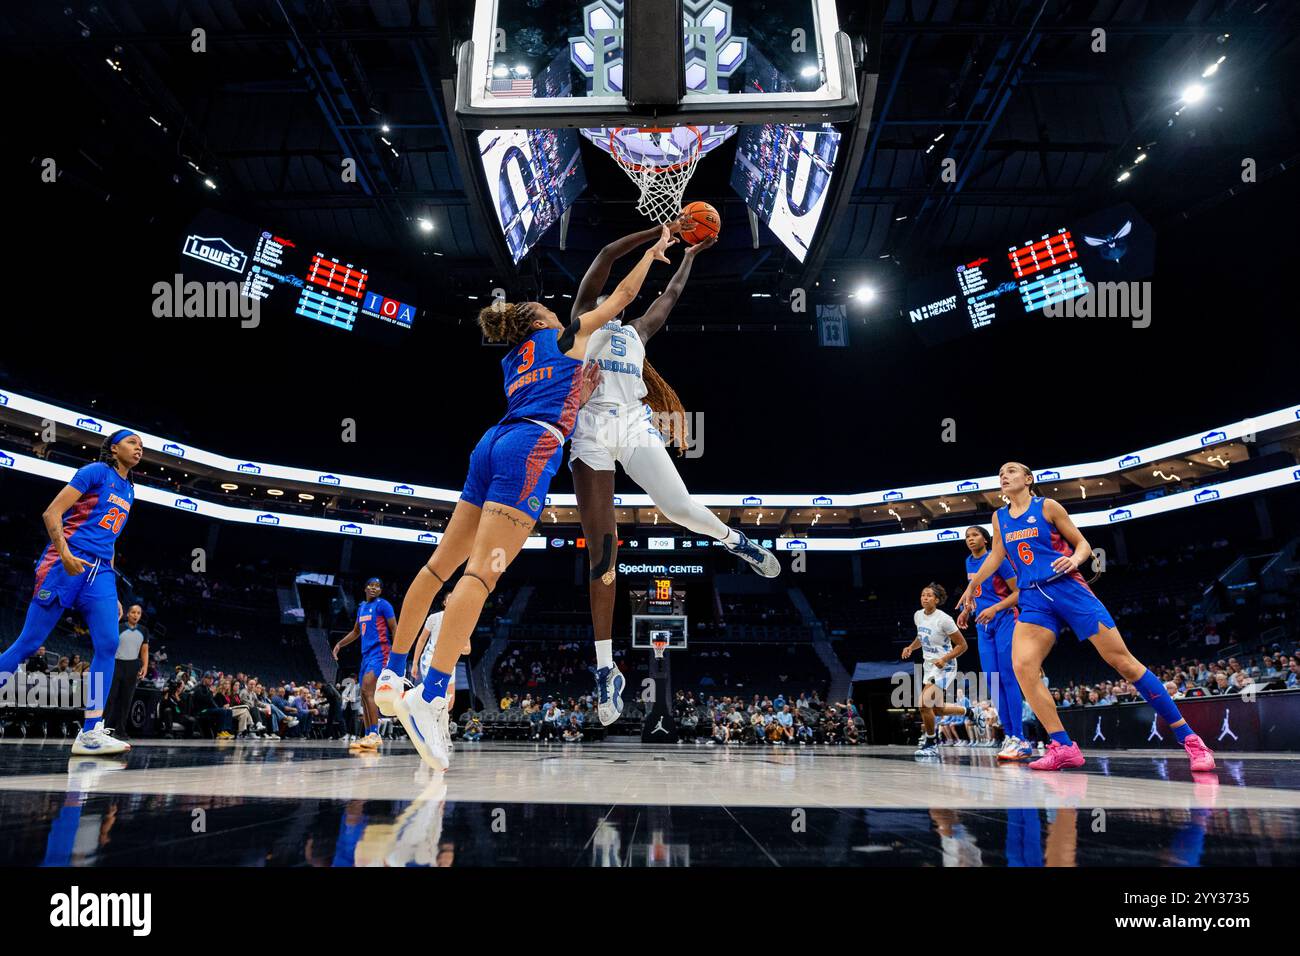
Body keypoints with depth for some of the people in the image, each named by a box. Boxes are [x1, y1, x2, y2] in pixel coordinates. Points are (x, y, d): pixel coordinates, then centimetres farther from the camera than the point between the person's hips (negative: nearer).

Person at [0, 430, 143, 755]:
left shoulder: (128, 490, 21)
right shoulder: (95, 471, 0)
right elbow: (51, 514, -7)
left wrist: (113, 594, 22)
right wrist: (64, 553, -22)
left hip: (101, 571, 6)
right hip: (67, 563, -6)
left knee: (108, 645, -8)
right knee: (29, 642, -5)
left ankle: (90, 734, -10)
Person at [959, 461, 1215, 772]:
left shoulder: (1047, 506, 1)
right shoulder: (999, 517, 13)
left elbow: (1083, 543, 3)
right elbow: (996, 555, 25)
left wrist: (1075, 558, -18)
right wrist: (972, 585, 27)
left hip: (1067, 588, -4)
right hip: (1034, 598, 4)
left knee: (1124, 662, -5)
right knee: (1022, 667, -19)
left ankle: (1188, 738, 4)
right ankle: (1063, 747, -12)